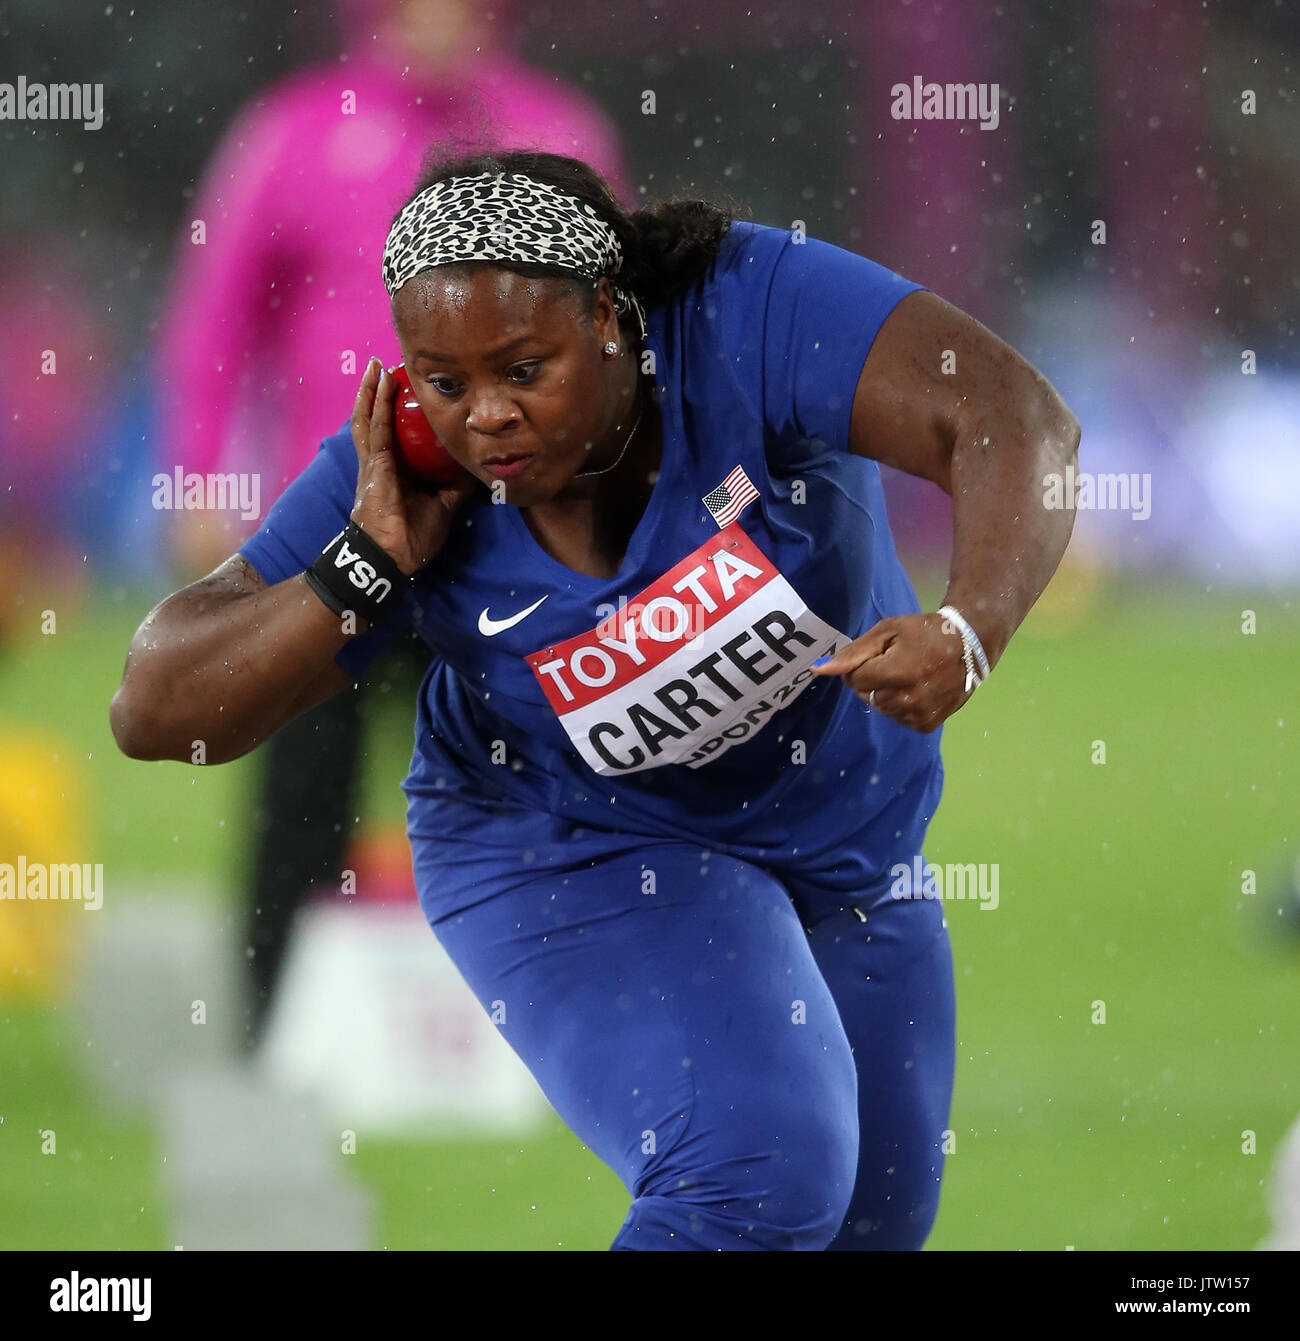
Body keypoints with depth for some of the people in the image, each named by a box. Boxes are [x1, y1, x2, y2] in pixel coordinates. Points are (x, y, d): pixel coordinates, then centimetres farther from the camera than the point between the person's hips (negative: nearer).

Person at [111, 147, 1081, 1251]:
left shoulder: (750, 311, -27)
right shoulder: (404, 484, -21)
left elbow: (1018, 424, -37)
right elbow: (155, 712, -19)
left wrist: (968, 634, -55)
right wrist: (374, 564, -31)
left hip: (846, 848, 3)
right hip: (572, 857, -3)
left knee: (870, 1221, 17)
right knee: (759, 1175, -28)